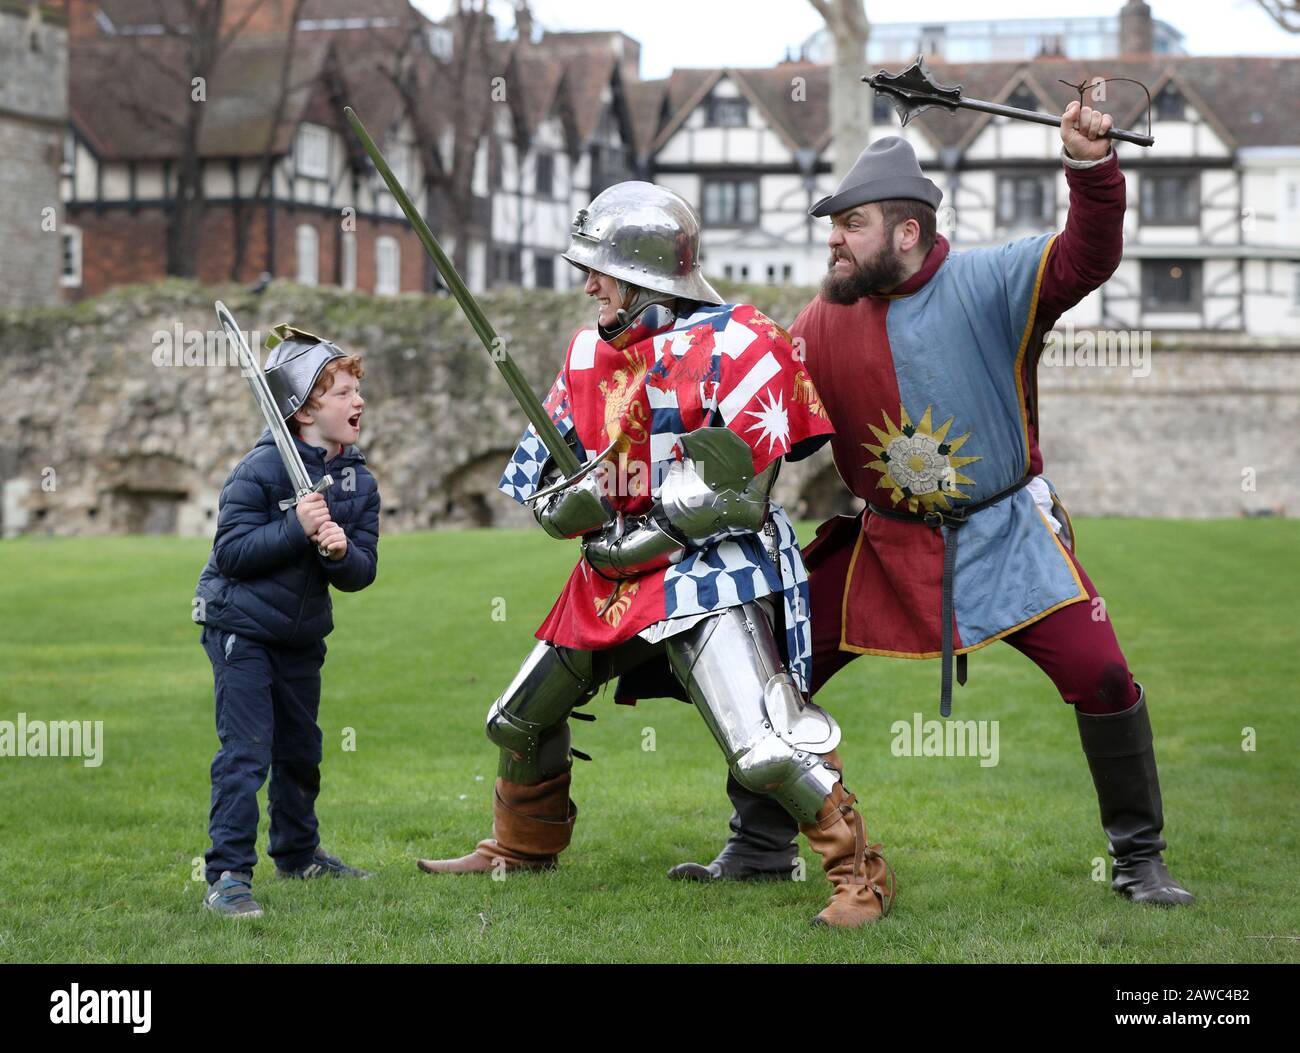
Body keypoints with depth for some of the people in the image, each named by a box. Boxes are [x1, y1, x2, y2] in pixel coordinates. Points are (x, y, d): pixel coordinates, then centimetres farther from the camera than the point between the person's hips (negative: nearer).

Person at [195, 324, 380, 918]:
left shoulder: (359, 481, -1)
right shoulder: (261, 469, -18)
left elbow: (361, 573, -3)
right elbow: (231, 552, -21)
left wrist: (341, 551, -25)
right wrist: (296, 529, -30)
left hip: (302, 634, 7)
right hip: (240, 627, -6)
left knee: (300, 749, 19)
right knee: (246, 749, -14)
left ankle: (298, 853, 37)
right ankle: (228, 875, -13)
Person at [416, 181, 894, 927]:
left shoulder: (735, 347, -14)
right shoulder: (589, 354, 9)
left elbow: (733, 499, -18)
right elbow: (536, 475, 13)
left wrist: (632, 541, -13)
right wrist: (577, 497, -11)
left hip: (708, 577, -8)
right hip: (612, 580, 8)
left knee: (766, 750, -22)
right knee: (521, 720, 19)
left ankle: (860, 874, -7)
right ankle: (522, 850, 42)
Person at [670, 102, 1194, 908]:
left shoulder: (988, 285, -12)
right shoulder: (824, 321, 1)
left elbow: (1087, 259, -27)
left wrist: (1091, 166, -45)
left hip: (1005, 536, -4)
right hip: (885, 546, 4)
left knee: (1100, 674, -14)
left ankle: (1140, 859, 6)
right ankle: (758, 849, 21)